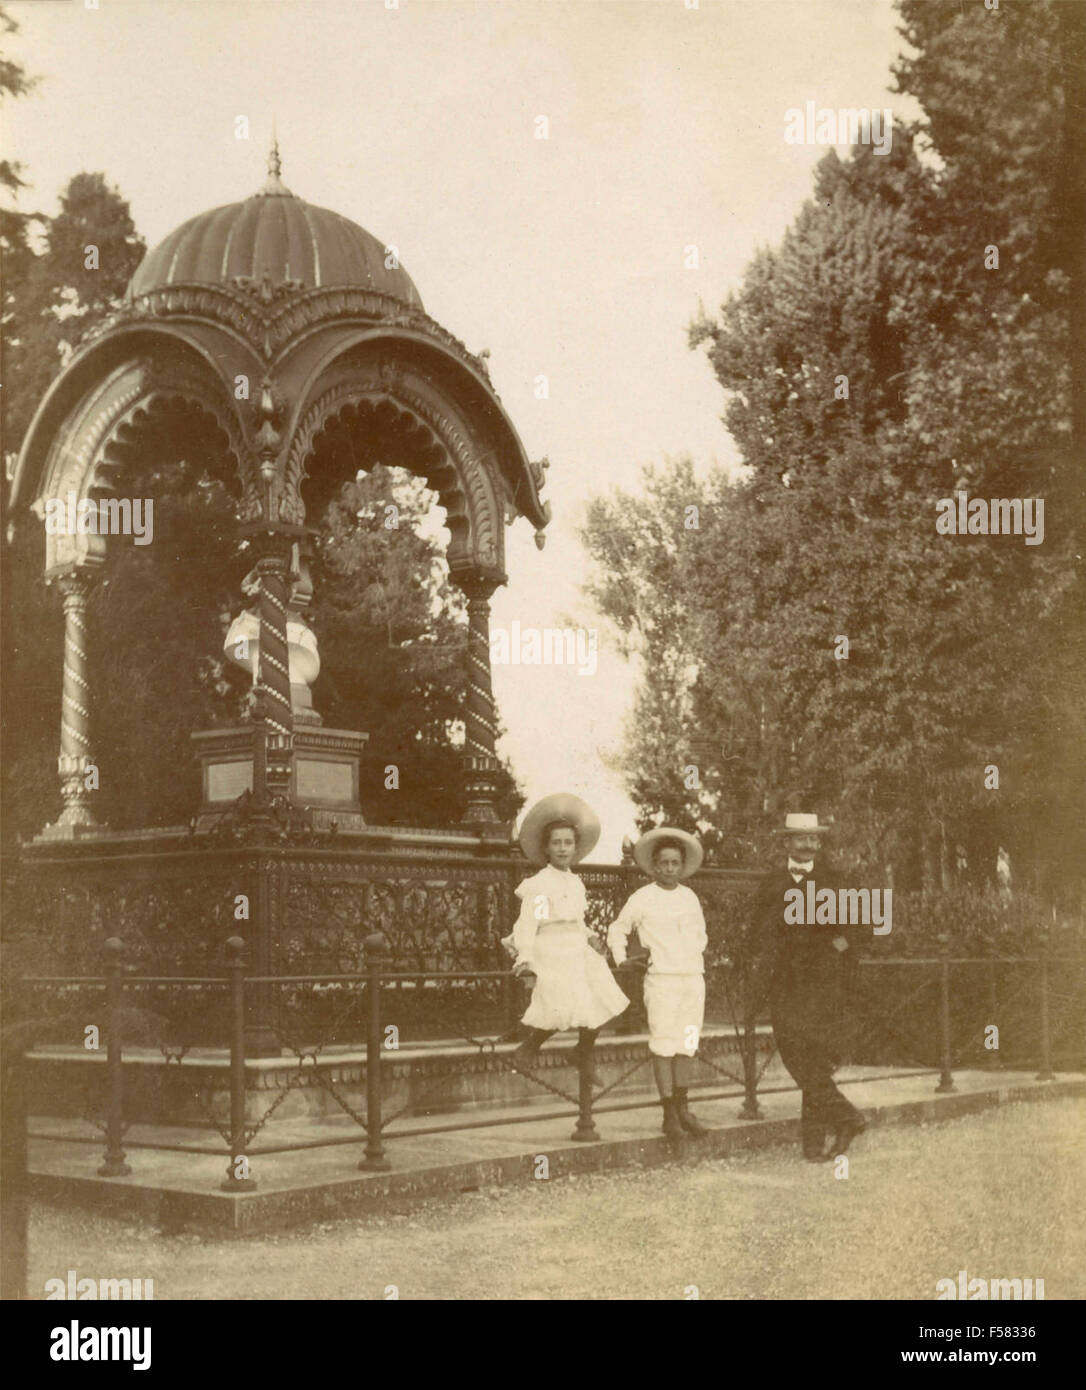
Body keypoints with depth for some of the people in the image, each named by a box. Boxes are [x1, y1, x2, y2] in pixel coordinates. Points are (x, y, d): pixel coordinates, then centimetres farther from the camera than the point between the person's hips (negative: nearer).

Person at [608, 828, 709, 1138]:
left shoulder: (690, 897, 13)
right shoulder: (642, 898, 1)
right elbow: (617, 930, 12)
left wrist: (695, 955, 15)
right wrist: (622, 960, 2)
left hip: (693, 978, 4)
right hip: (660, 980, -4)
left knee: (687, 1044, 5)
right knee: (663, 1045, -6)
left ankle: (682, 1108, 13)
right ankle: (669, 1114, 0)